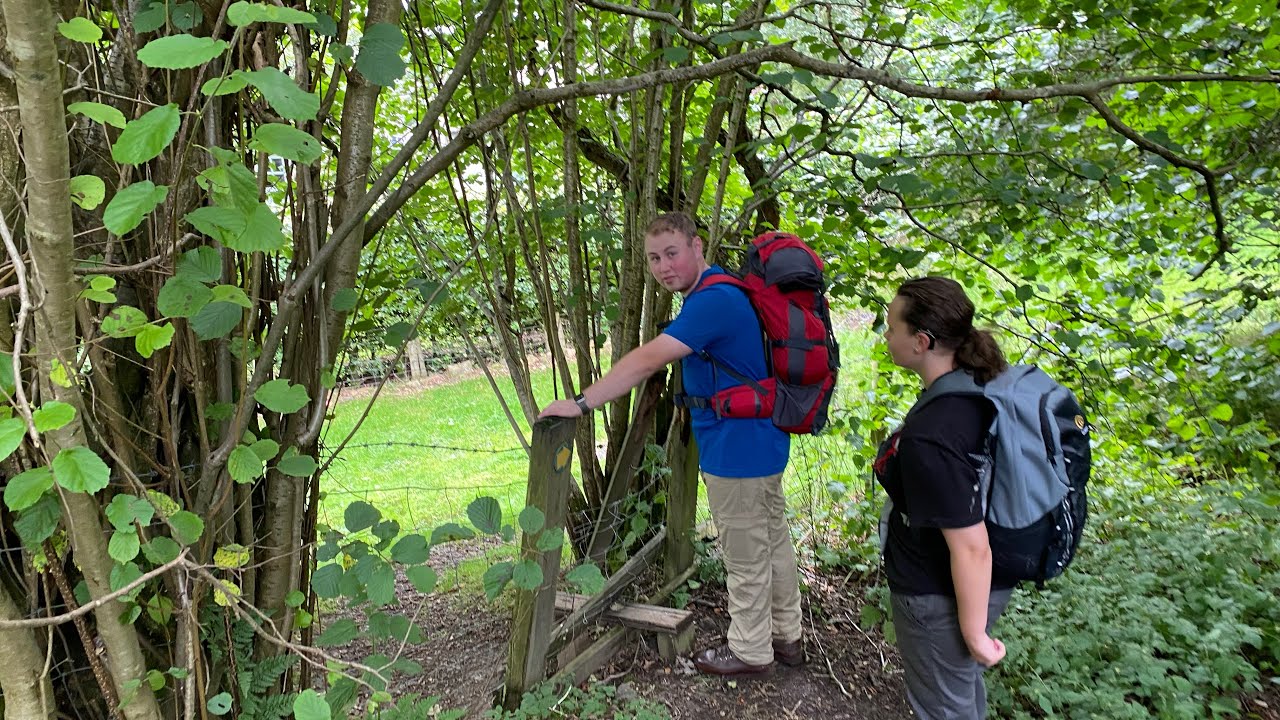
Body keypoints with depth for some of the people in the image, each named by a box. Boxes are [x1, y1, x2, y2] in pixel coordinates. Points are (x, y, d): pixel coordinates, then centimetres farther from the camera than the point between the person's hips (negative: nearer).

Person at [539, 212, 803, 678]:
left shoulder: (712, 301, -25)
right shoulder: (719, 291, 9)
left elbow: (646, 362, -32)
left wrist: (580, 404, -30)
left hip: (737, 451, -10)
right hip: (761, 440, 10)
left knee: (746, 558, 7)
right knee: (774, 541, 21)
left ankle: (750, 652, 25)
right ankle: (786, 635, 37)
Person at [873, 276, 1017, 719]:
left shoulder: (929, 438, -35)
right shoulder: (984, 387, -9)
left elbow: (971, 548, -30)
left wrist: (974, 633, -17)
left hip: (941, 597, -8)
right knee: (964, 684, 32)